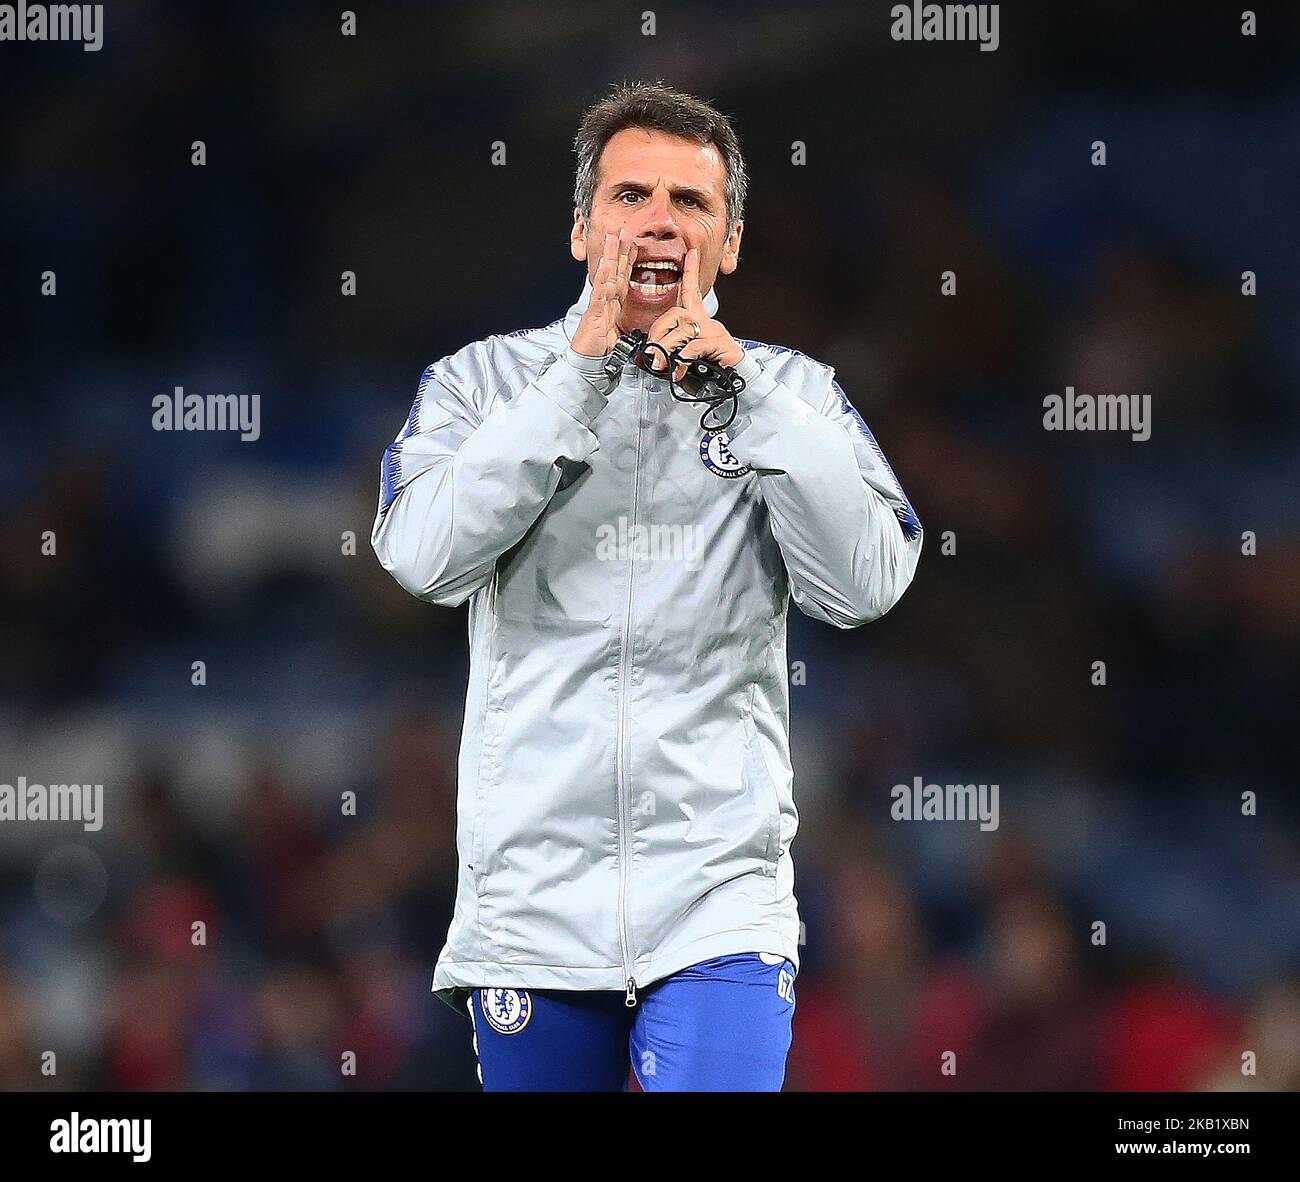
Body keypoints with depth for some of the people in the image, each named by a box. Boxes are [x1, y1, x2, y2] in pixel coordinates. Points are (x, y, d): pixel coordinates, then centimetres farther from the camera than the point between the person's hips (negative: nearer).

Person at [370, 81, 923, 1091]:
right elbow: (424, 557, -10)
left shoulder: (790, 393, 10)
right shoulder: (484, 382, 8)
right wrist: (579, 374, -11)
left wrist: (748, 392, -10)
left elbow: (865, 587, -5)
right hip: (533, 887, 1)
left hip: (719, 896, -1)